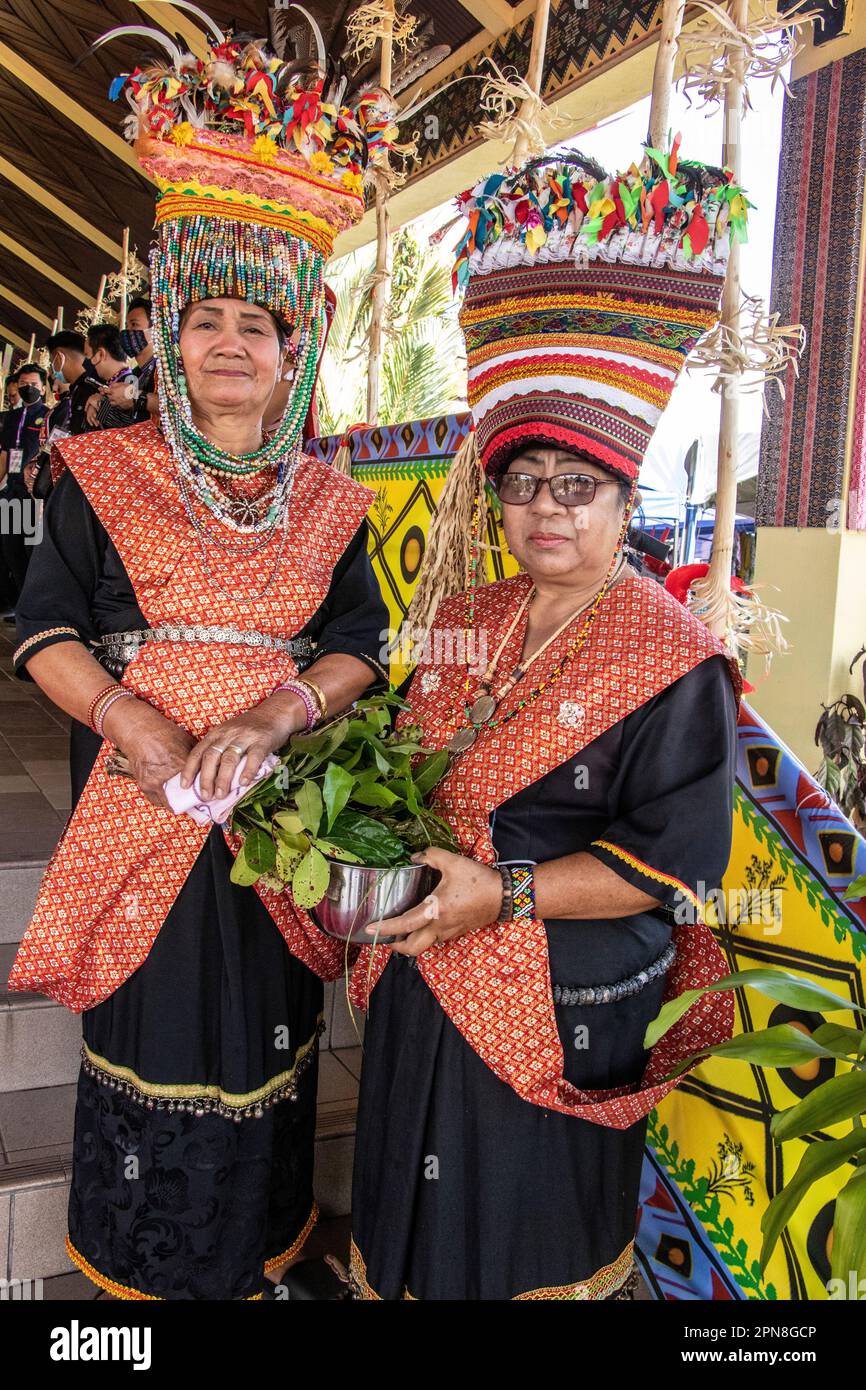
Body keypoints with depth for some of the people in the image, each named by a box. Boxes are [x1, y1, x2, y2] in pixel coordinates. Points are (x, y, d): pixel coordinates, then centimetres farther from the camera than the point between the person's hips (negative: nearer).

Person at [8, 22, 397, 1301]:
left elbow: (360, 645, 3)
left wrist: (275, 714, -16)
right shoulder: (103, 475, 1)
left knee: (261, 1031, 14)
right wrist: (130, 718, -18)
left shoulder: (326, 501, 6)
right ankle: (142, 1259, 32)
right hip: (140, 792, -1)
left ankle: (258, 1249, 36)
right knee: (150, 1027, 10)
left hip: (278, 801, 2)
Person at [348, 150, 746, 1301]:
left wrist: (502, 892, -24)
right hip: (423, 985, 6)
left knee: (527, 1242, 16)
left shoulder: (671, 661, -17)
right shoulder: (467, 622, 5)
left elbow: (673, 859, -19)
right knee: (418, 1219, 24)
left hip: (565, 1007, -6)